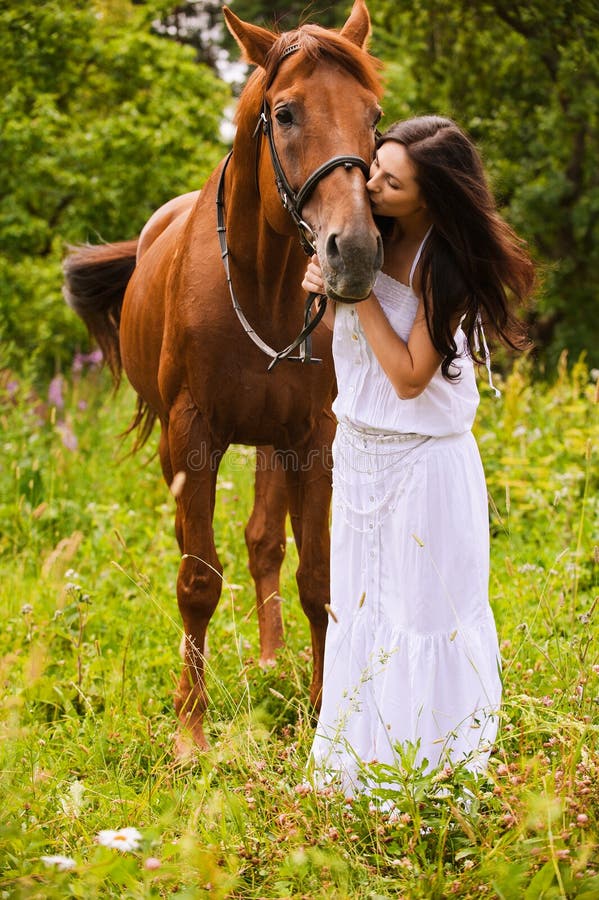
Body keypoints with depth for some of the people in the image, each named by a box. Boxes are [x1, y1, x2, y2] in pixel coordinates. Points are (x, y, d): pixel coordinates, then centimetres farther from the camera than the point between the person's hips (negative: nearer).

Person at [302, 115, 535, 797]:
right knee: (355, 607, 15)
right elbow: (333, 329, 14)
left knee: (427, 613, 3)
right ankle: (355, 776, 29)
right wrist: (326, 285, -8)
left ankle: (442, 777, 17)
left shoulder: (448, 268, -20)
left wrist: (361, 289, -23)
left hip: (424, 460, -7)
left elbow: (409, 377, -23)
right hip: (358, 452, 7)